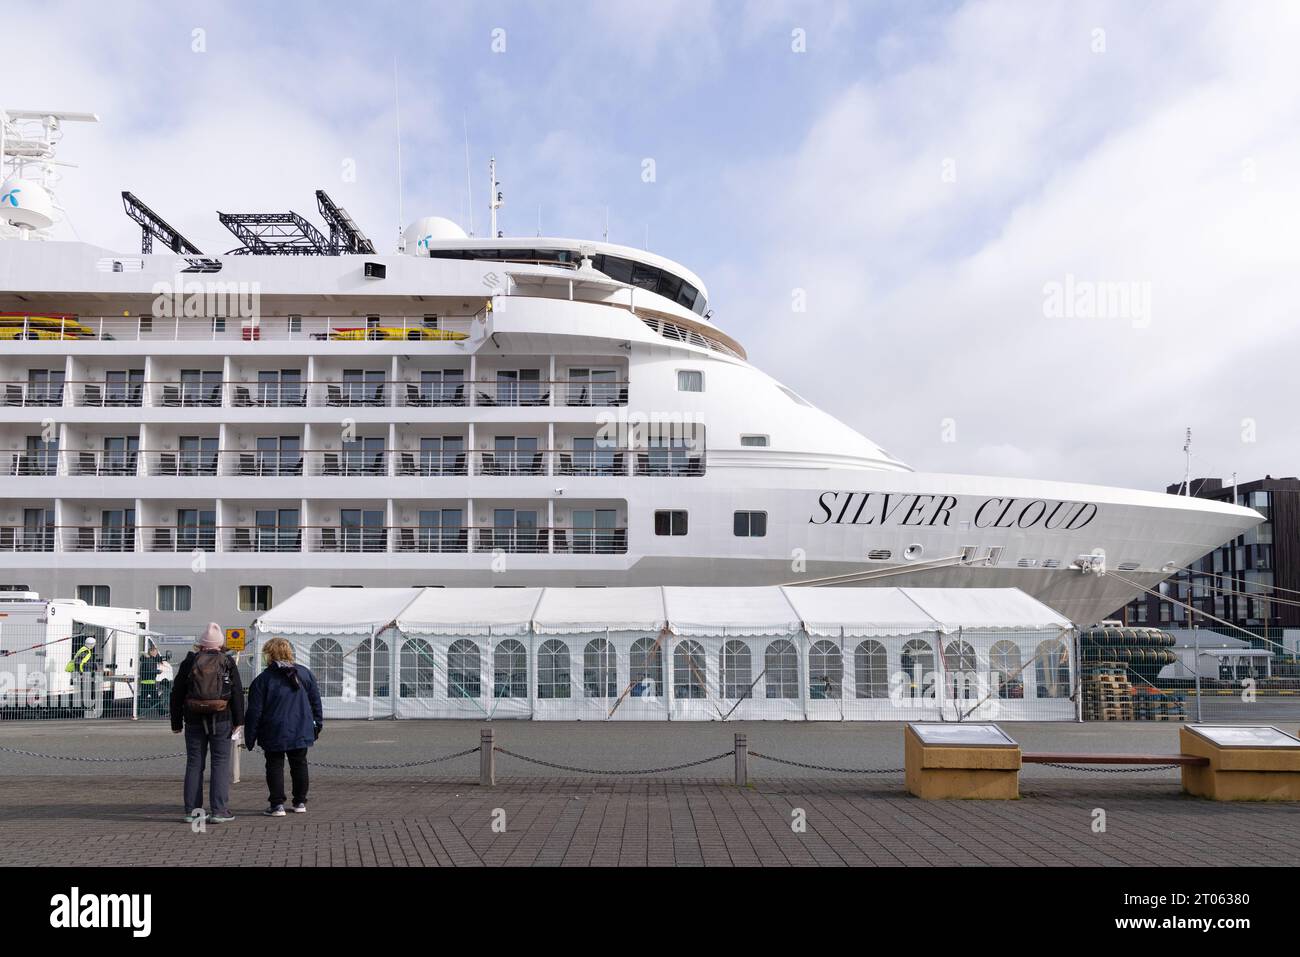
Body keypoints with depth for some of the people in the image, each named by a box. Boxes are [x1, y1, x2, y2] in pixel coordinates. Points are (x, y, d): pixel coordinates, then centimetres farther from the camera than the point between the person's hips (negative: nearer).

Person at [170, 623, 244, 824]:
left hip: (194, 721, 2)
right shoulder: (227, 662, 1)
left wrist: (176, 722, 12)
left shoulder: (189, 662, 5)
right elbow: (237, 693, -2)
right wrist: (238, 720, 2)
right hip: (221, 720, -2)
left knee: (194, 764, 9)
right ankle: (219, 811, -3)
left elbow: (177, 694, 6)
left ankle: (192, 810, 11)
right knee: (220, 763, 1)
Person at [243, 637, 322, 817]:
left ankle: (277, 805, 3)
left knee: (275, 766, 6)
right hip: (301, 732, 4)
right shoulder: (305, 673, 4)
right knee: (299, 764, 14)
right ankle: (300, 803, 19)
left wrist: (250, 738, 1)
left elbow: (255, 711, -7)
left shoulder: (262, 679, -7)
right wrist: (317, 724, 18)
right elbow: (316, 702, 9)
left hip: (274, 734, -3)